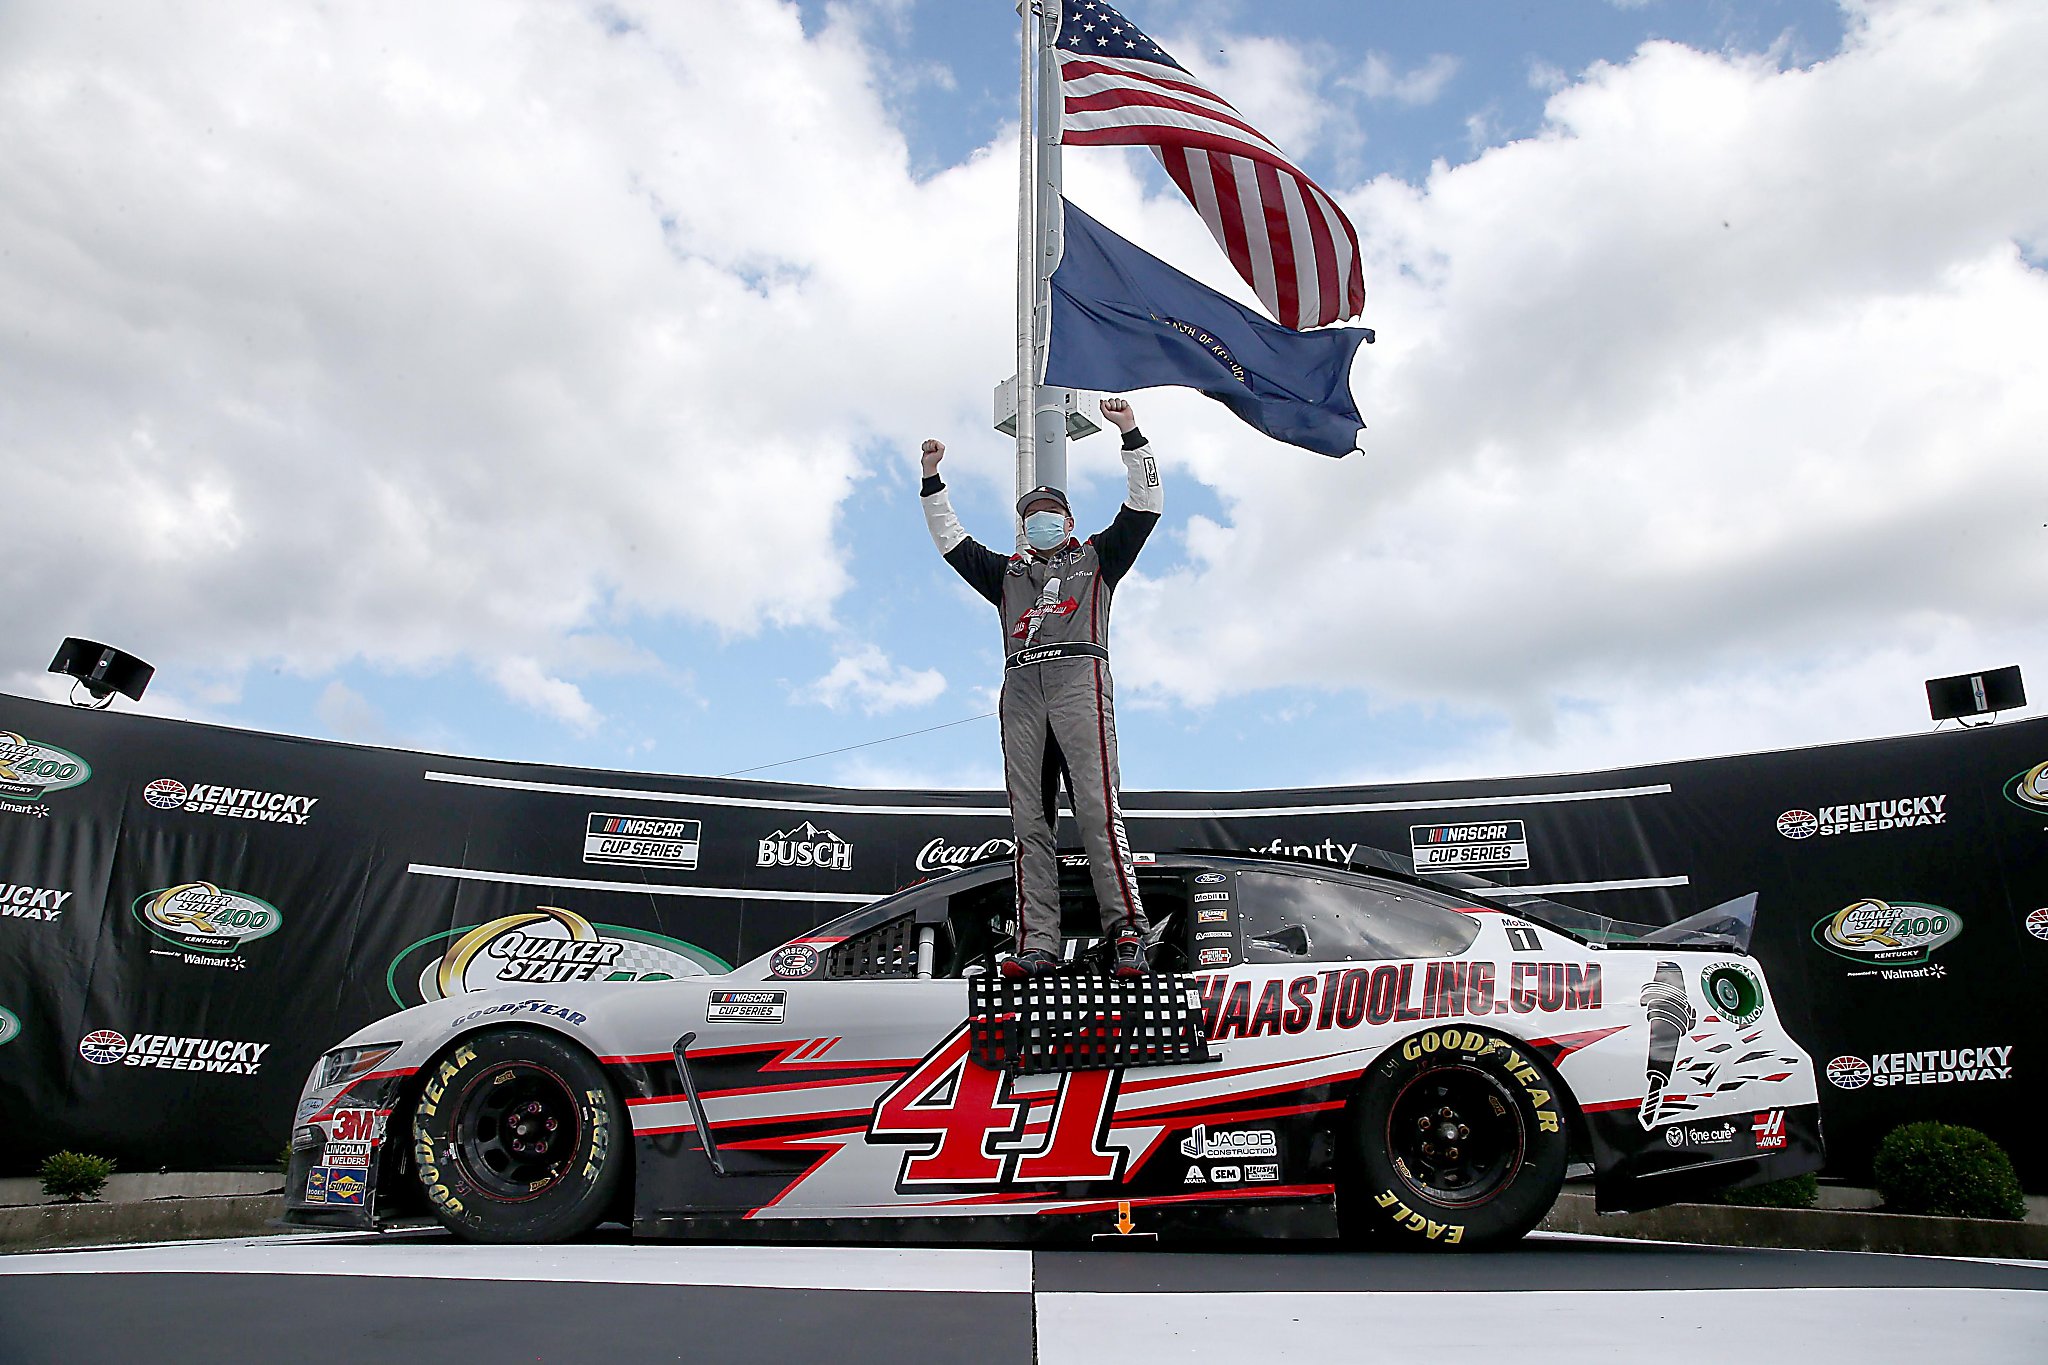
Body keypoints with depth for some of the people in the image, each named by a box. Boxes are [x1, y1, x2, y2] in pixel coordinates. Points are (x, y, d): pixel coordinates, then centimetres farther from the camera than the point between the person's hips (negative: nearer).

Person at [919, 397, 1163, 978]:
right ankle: (1037, 944, -11)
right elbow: (951, 541, 33)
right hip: (1021, 685, 4)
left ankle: (1127, 932, -21)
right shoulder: (1008, 572, 34)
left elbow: (1143, 505, 18)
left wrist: (1131, 436, 13)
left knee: (1096, 805, -18)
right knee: (1030, 819, -7)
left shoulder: (1097, 557, 26)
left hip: (1079, 675, -3)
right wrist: (932, 482, 29)